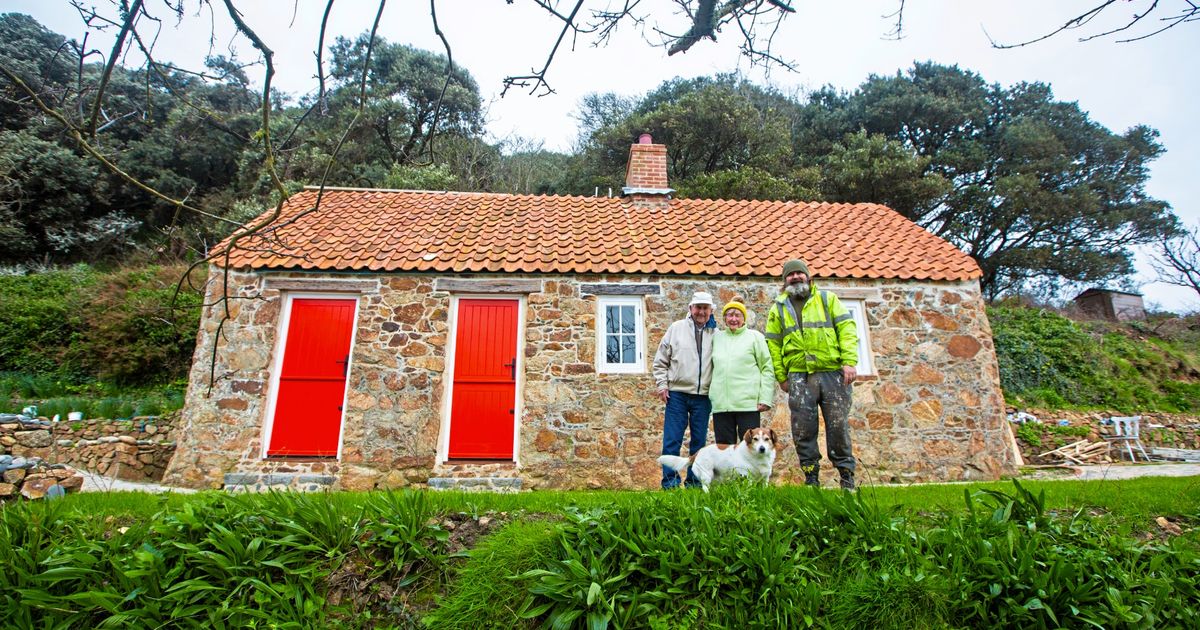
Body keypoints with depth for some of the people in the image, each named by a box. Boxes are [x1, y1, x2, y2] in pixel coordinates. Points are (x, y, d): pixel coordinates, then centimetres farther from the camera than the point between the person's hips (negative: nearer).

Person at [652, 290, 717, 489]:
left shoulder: (716, 334, 6)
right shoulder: (676, 328, 4)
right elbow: (660, 360, 6)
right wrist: (662, 385, 0)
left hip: (703, 396, 2)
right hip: (677, 393, -1)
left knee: (699, 441, 9)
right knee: (672, 440, -2)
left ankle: (694, 482, 20)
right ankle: (670, 481, 7)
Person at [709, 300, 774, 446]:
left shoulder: (755, 336, 6)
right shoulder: (716, 337, 15)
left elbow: (767, 368, 2)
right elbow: (711, 367, 22)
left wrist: (765, 399, -6)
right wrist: (710, 393, 12)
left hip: (748, 403, -3)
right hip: (720, 404, 3)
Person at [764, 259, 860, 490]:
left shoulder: (827, 299, 12)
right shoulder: (778, 308, 14)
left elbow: (846, 328, 3)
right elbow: (773, 344, 11)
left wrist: (850, 361, -9)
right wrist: (781, 377, 4)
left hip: (834, 373, -1)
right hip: (799, 377, 1)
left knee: (838, 425, 2)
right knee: (803, 429, 0)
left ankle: (847, 475, 16)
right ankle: (811, 477, 13)